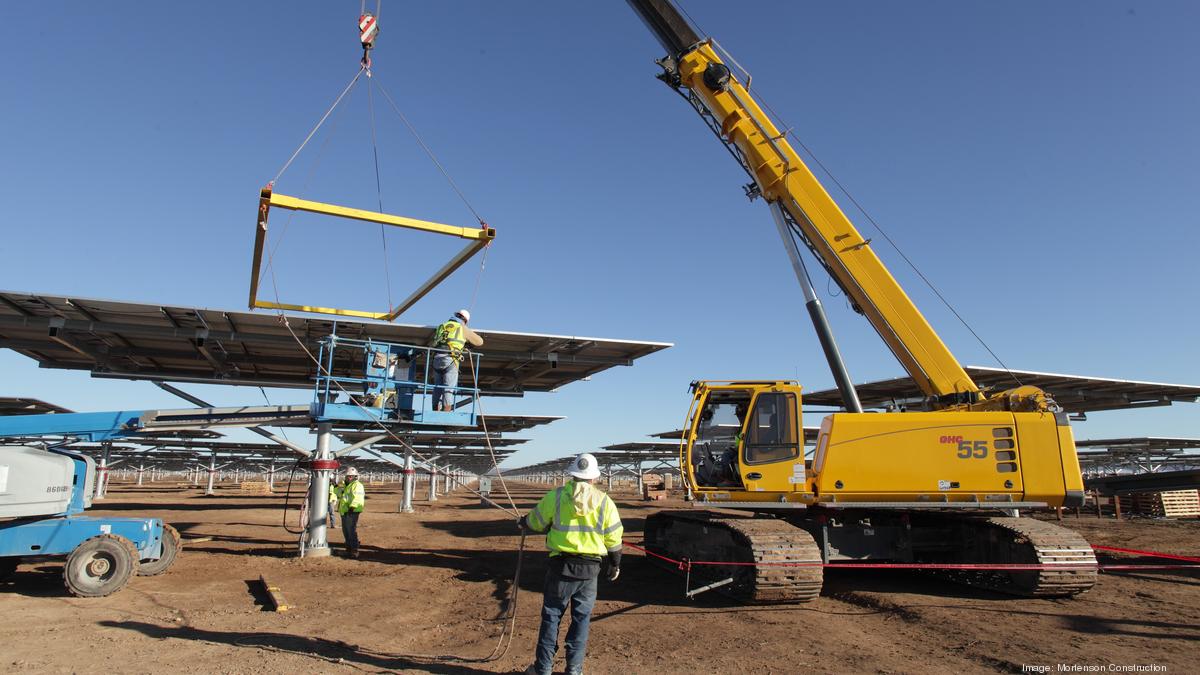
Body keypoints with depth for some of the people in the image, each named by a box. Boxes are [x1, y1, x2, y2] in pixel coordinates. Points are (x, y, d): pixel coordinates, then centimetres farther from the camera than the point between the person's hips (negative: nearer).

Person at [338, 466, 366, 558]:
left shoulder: (357, 485, -9)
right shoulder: (347, 486, 24)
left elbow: (357, 497, -25)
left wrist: (352, 507, -33)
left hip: (352, 512, -10)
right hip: (344, 512, 10)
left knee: (352, 532, -12)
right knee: (346, 532, 17)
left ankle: (354, 551, -11)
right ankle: (348, 549, 28)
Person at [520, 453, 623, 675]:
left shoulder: (555, 496, -5)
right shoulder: (604, 502, -1)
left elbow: (536, 521, 7)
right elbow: (614, 538, 4)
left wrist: (523, 523, 30)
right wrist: (615, 565, 18)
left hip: (561, 565, -1)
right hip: (590, 568, 1)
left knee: (551, 616, 11)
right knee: (581, 618, 12)